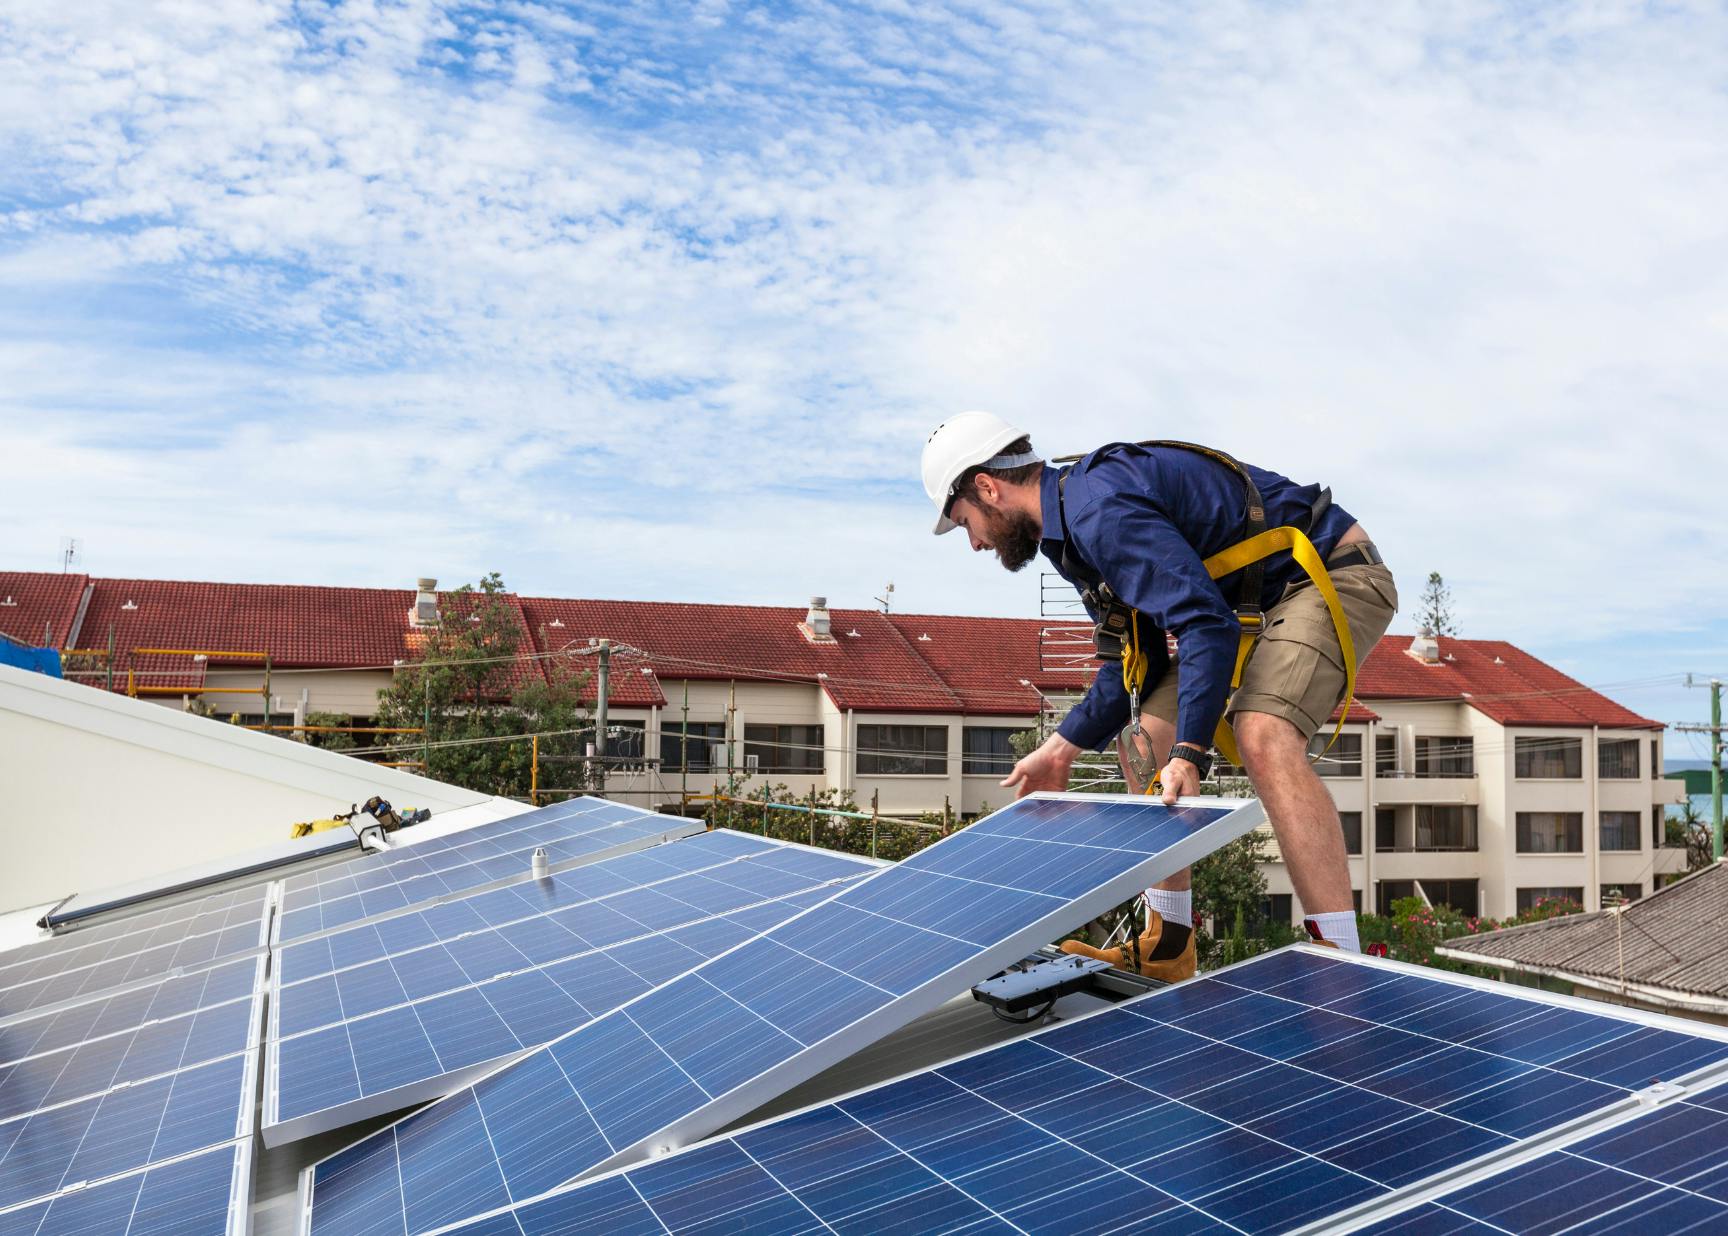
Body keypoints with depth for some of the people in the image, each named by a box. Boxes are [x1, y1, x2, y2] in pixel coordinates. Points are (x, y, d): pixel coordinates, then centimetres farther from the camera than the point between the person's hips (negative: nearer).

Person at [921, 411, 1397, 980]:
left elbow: (1207, 624, -34)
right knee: (1143, 738, 5)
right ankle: (1167, 950, 11)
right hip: (1257, 601, 10)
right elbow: (1139, 661, 11)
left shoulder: (1099, 509, -26)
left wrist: (1188, 753, -37)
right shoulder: (1074, 528, 8)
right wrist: (1061, 749, 7)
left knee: (1263, 737, -33)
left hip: (1331, 574, -10)